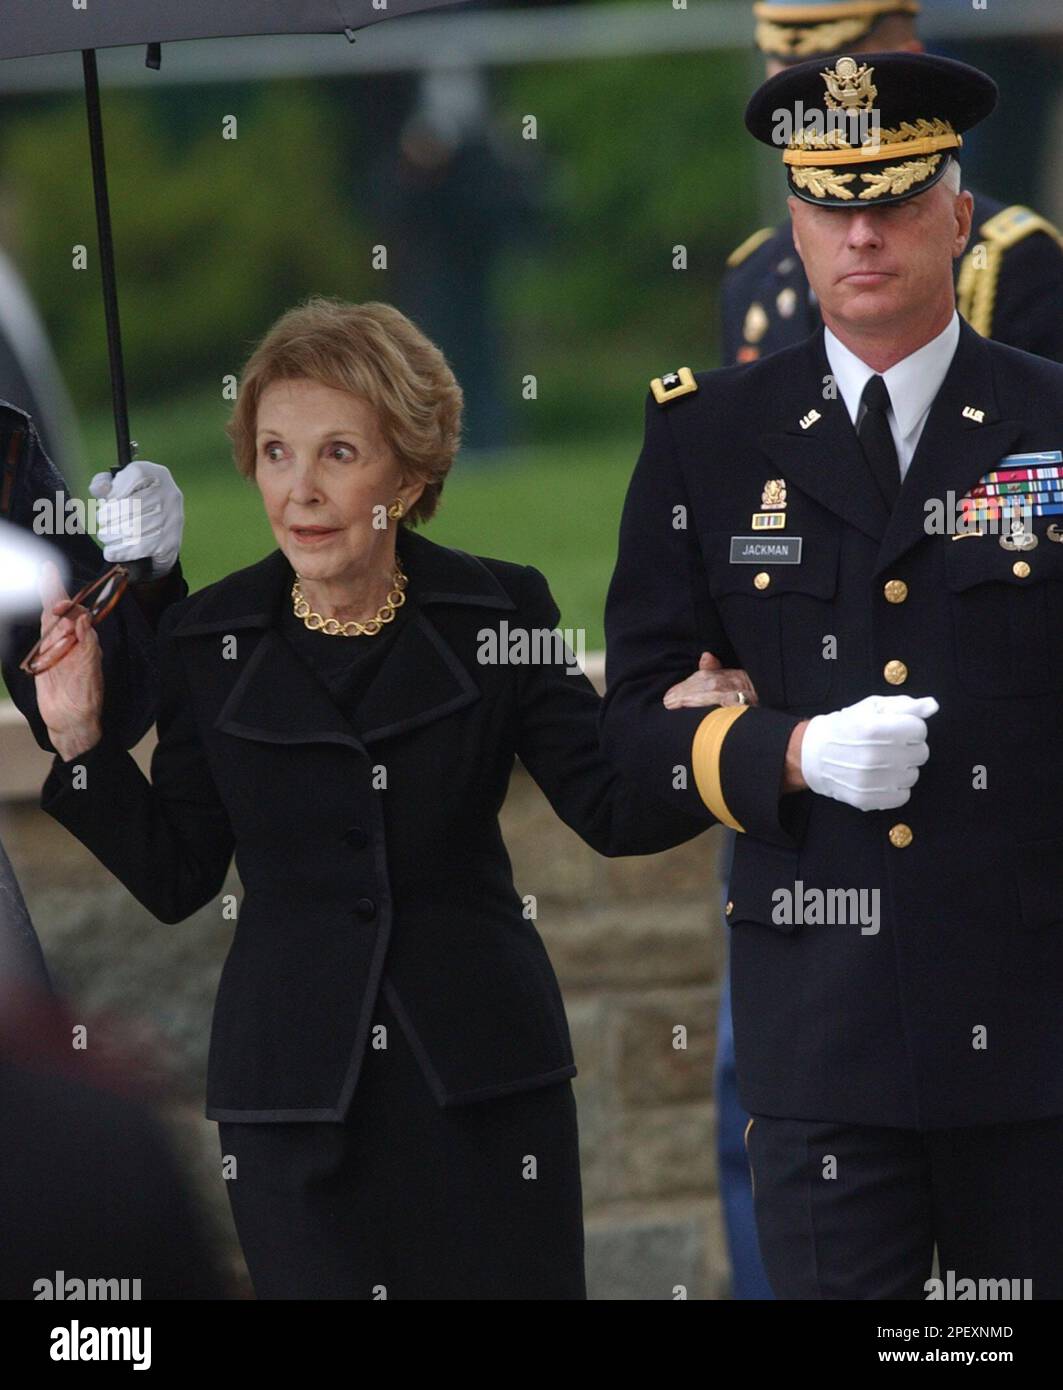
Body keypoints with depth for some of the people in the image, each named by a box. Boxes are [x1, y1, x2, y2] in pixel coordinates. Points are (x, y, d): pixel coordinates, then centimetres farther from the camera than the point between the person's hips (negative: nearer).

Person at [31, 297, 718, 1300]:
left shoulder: (500, 613, -1)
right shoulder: (209, 639, 2)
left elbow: (611, 811, -2)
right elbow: (175, 879, 6)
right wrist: (80, 743, -6)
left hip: (482, 1073, 0)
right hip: (298, 1088, 1)